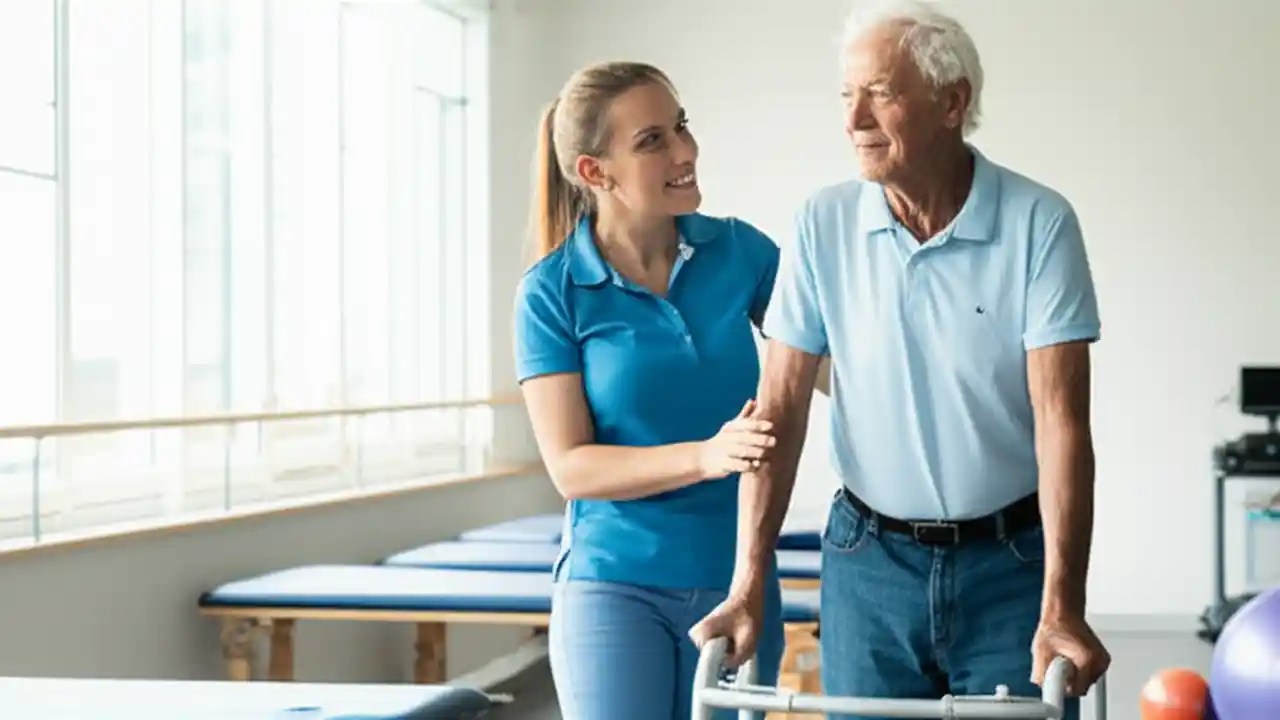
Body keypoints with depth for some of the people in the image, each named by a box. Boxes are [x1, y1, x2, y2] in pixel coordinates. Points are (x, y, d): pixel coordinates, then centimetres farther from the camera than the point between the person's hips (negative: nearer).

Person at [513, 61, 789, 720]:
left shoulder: (739, 251, 0)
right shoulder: (552, 293, -8)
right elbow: (571, 467, -12)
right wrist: (706, 456, -25)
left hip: (739, 580, 3)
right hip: (616, 584, -3)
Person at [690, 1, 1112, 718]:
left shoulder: (1039, 222, -11)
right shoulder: (824, 222, -4)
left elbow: (1061, 418, -15)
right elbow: (781, 409, -4)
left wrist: (1060, 608, -22)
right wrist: (748, 590, -9)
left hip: (1009, 559, -2)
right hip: (868, 560, 2)